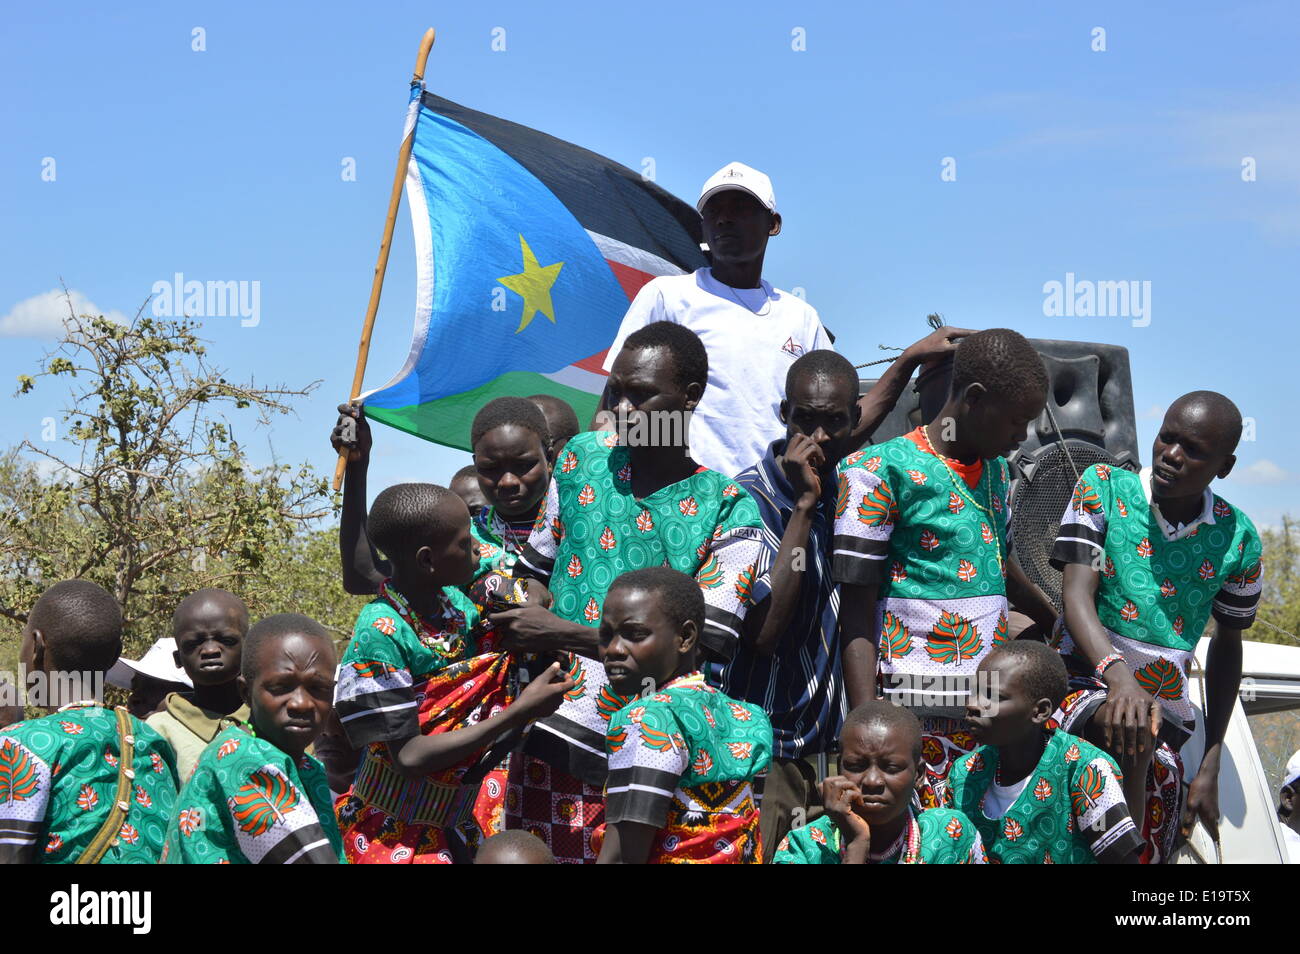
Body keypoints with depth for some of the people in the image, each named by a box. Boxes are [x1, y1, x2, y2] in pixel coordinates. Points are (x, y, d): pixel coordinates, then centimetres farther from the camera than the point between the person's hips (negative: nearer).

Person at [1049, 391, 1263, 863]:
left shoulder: (1238, 540, 3)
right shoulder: (1103, 487, -3)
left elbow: (1227, 645, 14)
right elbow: (1077, 593, -13)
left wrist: (1211, 769, 10)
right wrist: (1117, 675, -33)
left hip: (1167, 717, 3)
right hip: (1086, 686, -3)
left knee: (1152, 856, 0)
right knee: (1129, 732, -36)